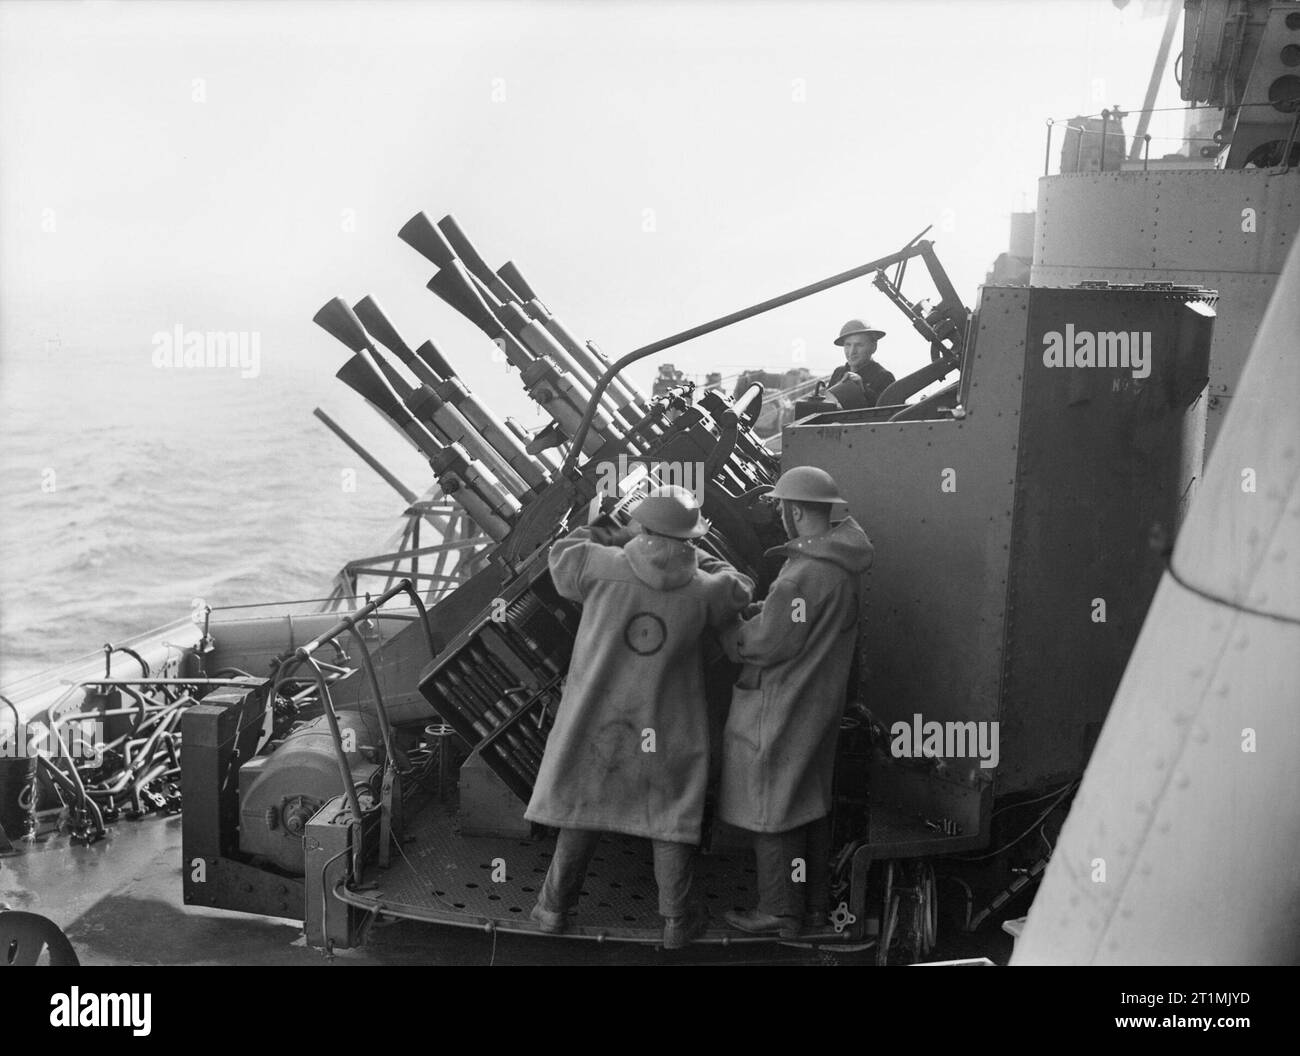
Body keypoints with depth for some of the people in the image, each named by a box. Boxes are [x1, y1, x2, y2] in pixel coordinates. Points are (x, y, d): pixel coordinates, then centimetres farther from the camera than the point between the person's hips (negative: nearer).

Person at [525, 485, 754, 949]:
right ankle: (677, 919, 21)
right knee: (672, 814, 13)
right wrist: (693, 556, 13)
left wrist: (619, 536, 10)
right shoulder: (701, 590, -13)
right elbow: (738, 589, 9)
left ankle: (554, 906, 27)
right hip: (667, 727, 0)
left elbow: (563, 555, 3)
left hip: (597, 716, 1)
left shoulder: (605, 568, -17)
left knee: (582, 803, 16)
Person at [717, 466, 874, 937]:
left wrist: (728, 628, -4)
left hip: (780, 708, -9)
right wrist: (755, 610, 4)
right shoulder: (844, 566, 5)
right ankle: (815, 903, 30)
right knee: (812, 805, 18)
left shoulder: (805, 573, -25)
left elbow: (768, 644, -22)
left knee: (771, 810, 4)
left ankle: (780, 911, 14)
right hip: (821, 701, 9)